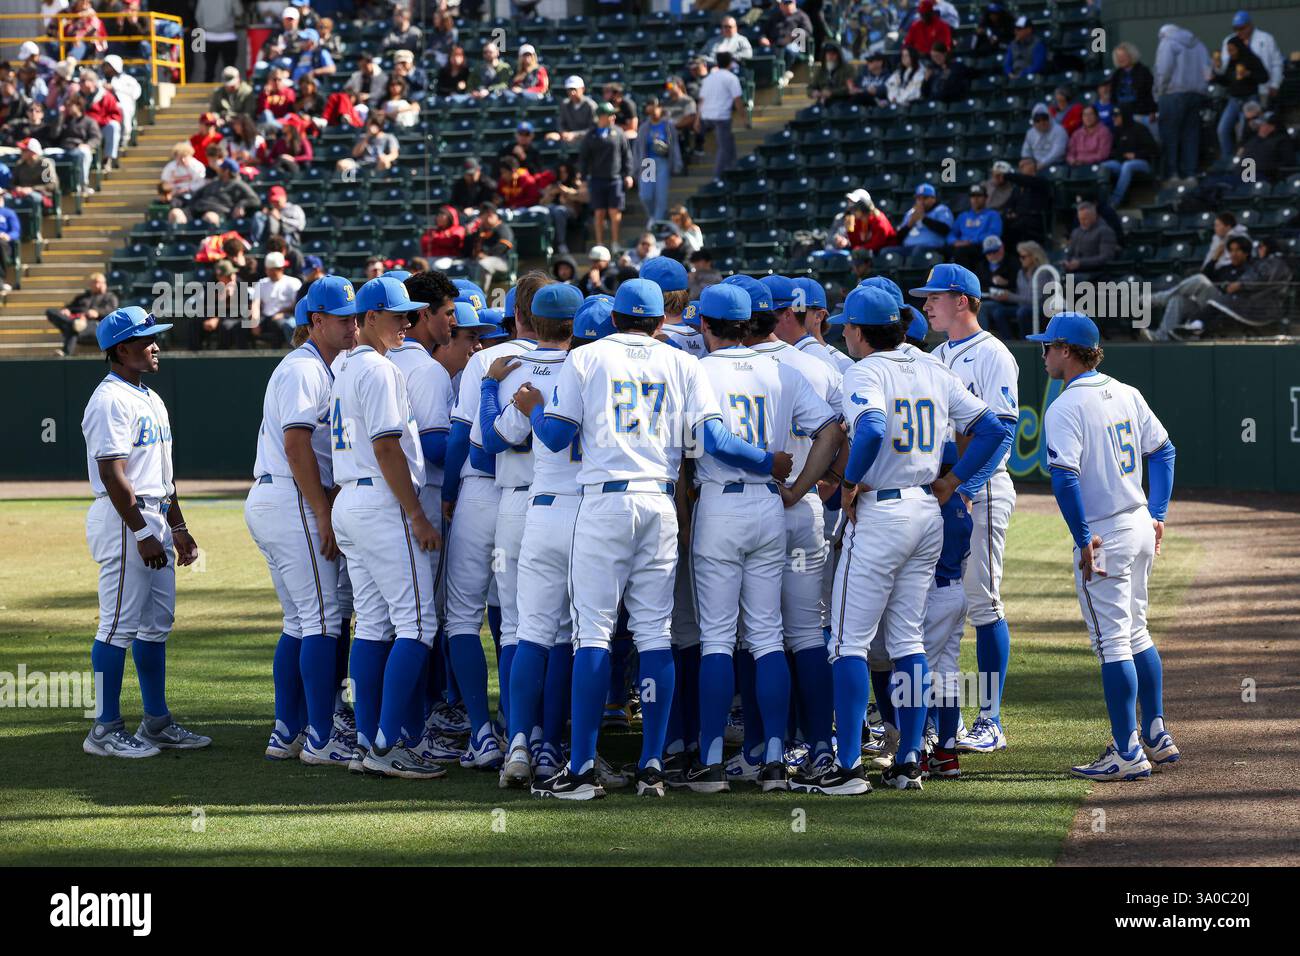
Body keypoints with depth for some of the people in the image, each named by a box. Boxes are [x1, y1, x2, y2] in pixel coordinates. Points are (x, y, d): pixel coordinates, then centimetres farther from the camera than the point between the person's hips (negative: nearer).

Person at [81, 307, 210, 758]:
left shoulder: (151, 399, 17)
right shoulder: (110, 400, -14)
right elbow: (112, 474, -20)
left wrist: (177, 527, 21)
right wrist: (143, 534, -22)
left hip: (155, 520, 10)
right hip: (124, 520, -10)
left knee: (157, 623, 13)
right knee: (119, 626, -7)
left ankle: (157, 723, 19)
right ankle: (106, 730, -3)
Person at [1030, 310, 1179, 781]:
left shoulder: (1065, 408, -15)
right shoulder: (1127, 394, 9)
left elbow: (1065, 478, -24)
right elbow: (1163, 452, 15)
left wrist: (1084, 540, -19)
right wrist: (1157, 517, 16)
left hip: (1102, 537, -8)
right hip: (1141, 528, 8)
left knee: (1112, 643, -4)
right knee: (1136, 635, 19)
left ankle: (1128, 753, -2)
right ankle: (1156, 738, 24)